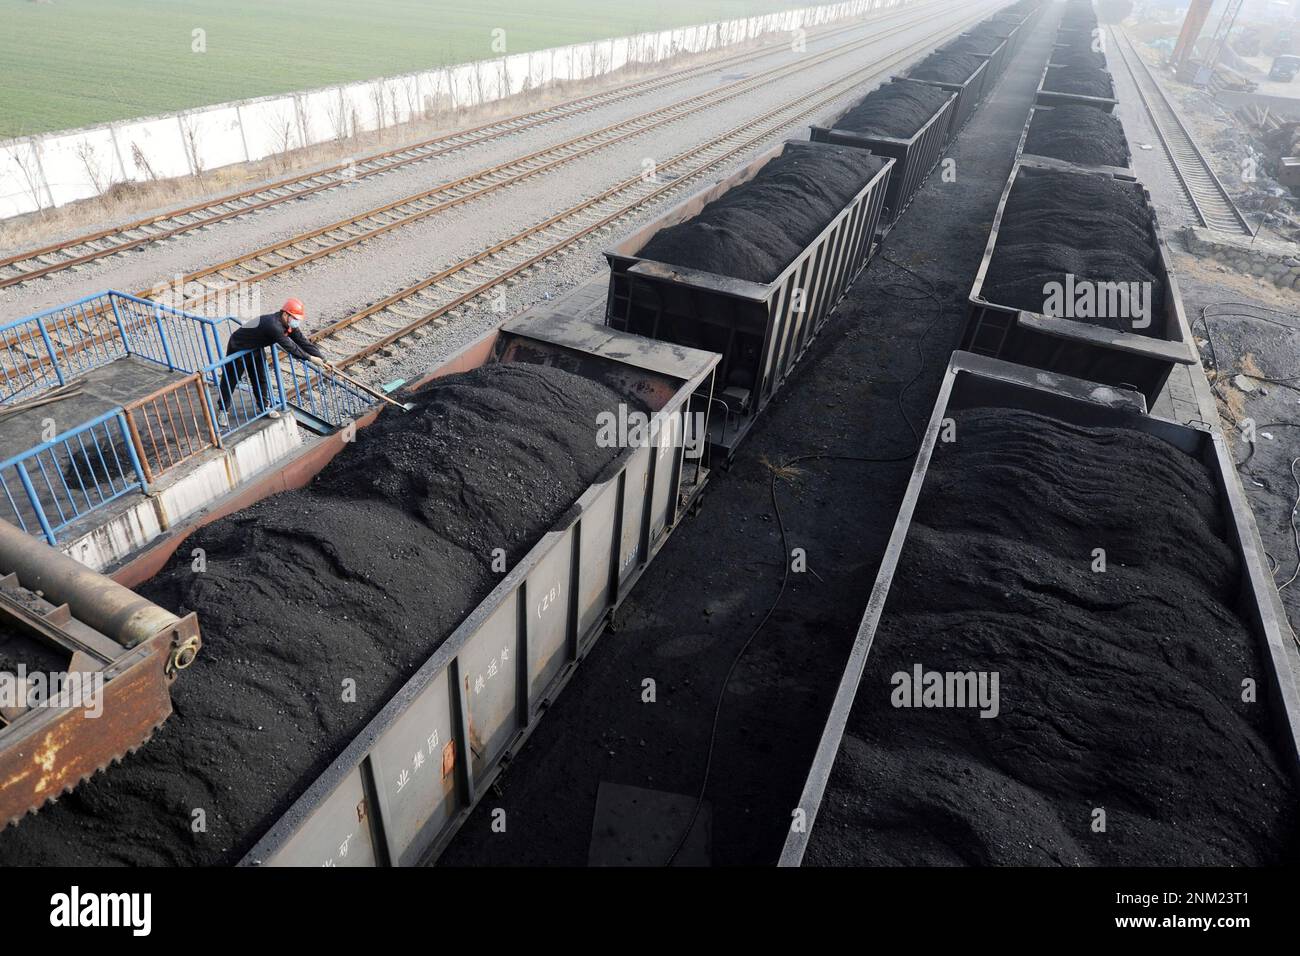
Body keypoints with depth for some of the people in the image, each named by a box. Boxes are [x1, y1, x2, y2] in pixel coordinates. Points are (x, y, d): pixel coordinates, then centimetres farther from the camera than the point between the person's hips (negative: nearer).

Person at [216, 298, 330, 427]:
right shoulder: (273, 325, -39)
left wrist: (322, 359, -13)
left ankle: (264, 406, 28)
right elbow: (290, 347, -35)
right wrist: (309, 358, -26)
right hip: (238, 348, -8)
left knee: (260, 379, 13)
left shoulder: (289, 325, -12)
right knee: (230, 380, 6)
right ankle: (223, 410, 19)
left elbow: (303, 341, -10)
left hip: (257, 349, 8)